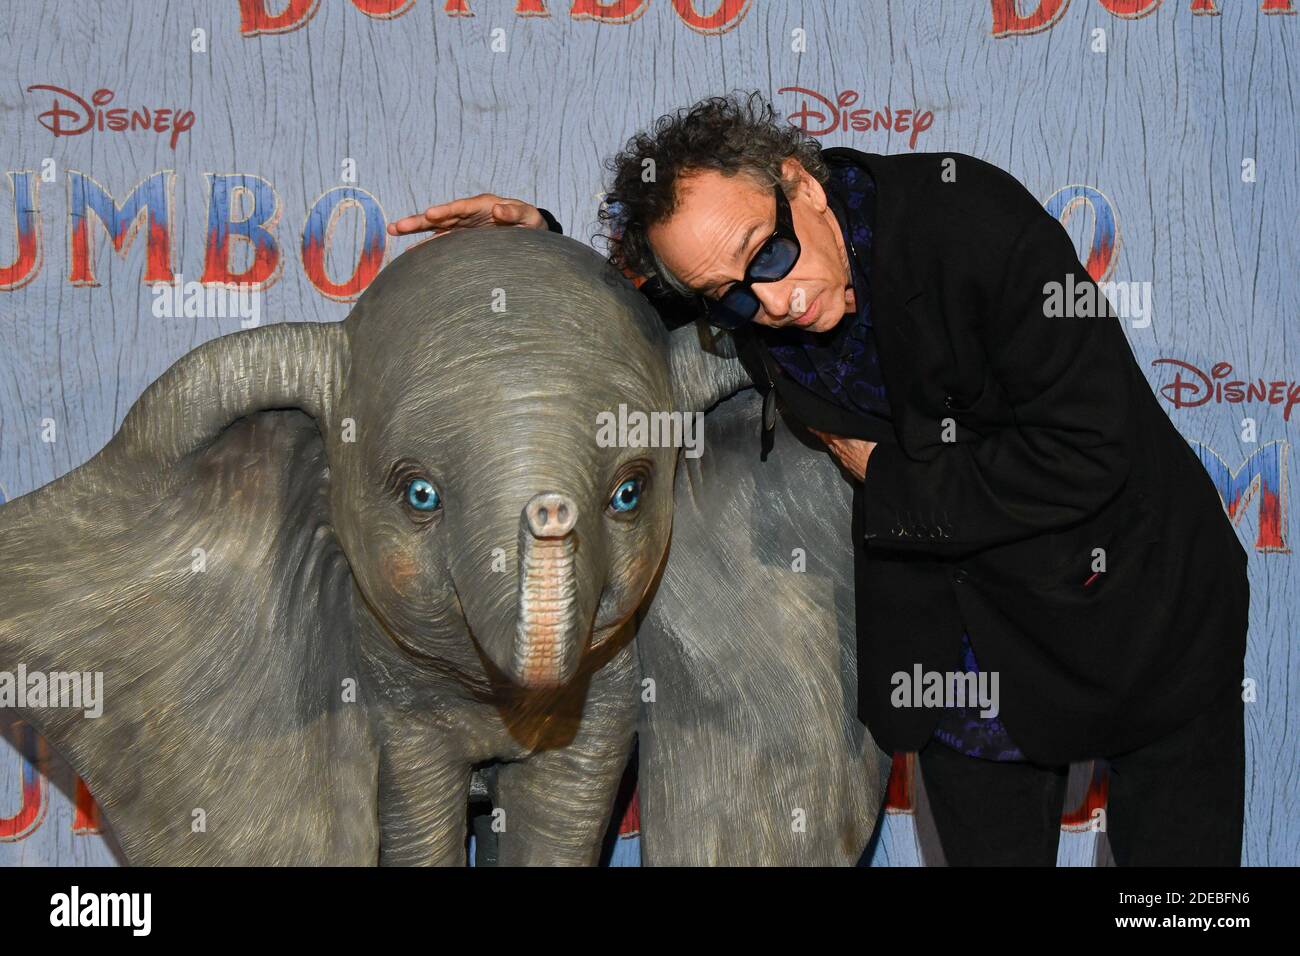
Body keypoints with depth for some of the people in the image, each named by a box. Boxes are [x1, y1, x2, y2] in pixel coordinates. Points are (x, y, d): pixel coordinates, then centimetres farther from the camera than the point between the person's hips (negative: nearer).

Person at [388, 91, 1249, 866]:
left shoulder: (970, 218, -27)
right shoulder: (738, 294, -12)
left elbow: (1087, 452, -26)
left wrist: (888, 477, -18)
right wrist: (538, 241, -9)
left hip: (1136, 589, -3)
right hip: (957, 616, 4)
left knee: (1176, 845, 5)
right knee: (989, 844, 7)